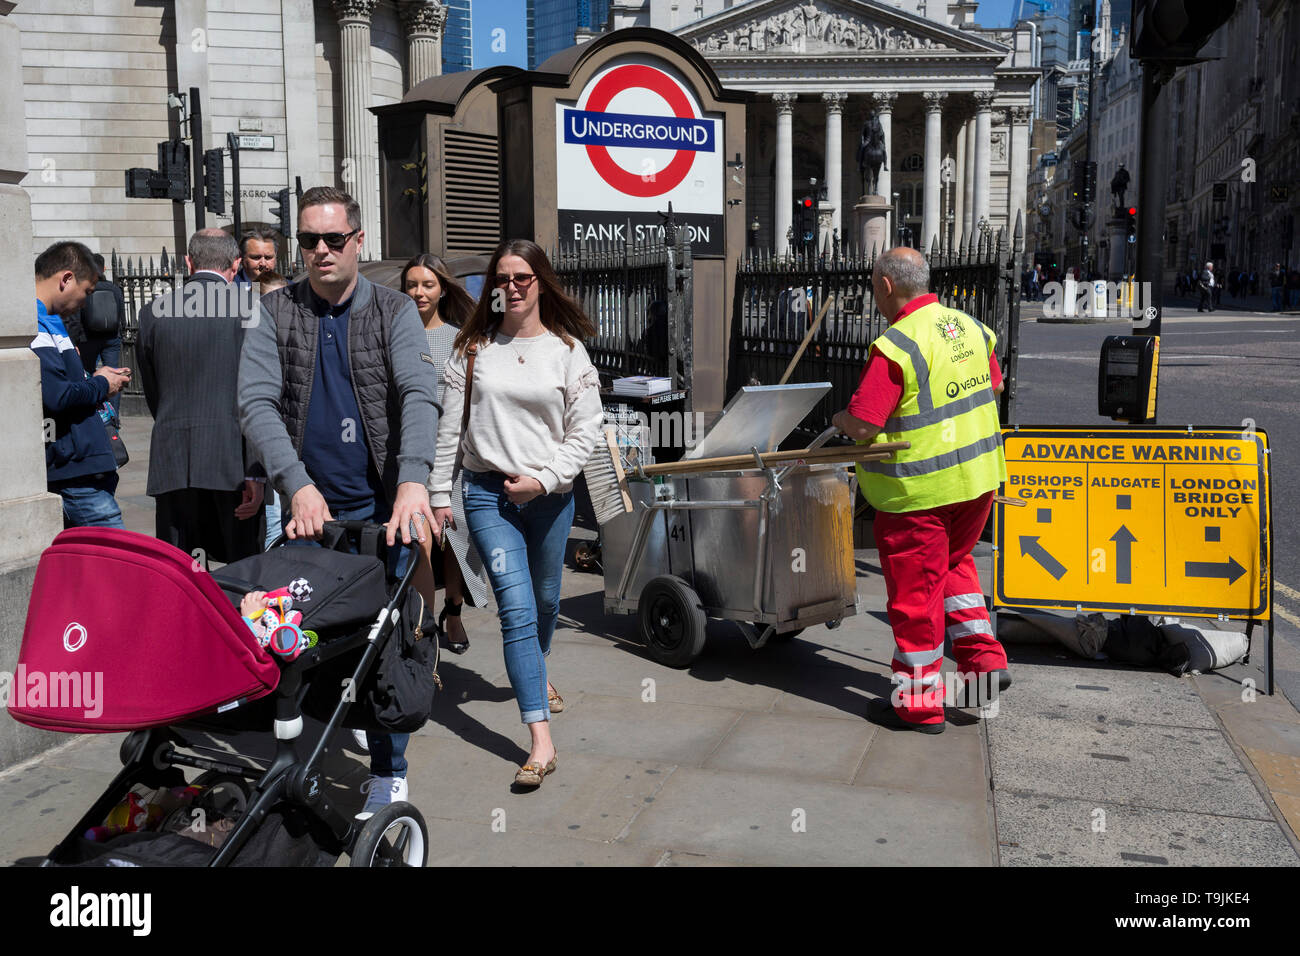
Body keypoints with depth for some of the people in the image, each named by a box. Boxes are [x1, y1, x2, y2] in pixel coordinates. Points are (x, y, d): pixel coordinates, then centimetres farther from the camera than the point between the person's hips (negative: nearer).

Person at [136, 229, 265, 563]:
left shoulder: (153, 312, 7)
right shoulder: (249, 309, -4)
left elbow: (152, 392, 14)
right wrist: (256, 472, -10)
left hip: (171, 459, 3)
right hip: (232, 457, -3)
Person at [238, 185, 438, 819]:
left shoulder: (394, 312, 1)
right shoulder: (275, 313, 3)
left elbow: (417, 396, -13)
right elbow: (257, 403, -8)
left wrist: (413, 479, -30)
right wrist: (298, 485, -22)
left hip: (382, 506, -1)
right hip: (307, 506, 1)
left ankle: (388, 772, 17)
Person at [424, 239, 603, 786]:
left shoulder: (567, 350, 2)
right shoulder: (473, 349, 4)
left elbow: (584, 430, 0)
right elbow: (449, 427, 6)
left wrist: (544, 479, -11)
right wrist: (438, 494, 4)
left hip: (550, 495, 1)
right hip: (488, 492, -1)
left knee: (544, 600, 16)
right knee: (516, 607, -11)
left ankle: (533, 674, 49)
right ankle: (541, 741, -12)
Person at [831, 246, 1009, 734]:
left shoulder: (896, 345, -21)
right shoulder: (969, 327, 4)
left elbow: (863, 425, -23)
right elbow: (994, 387, 19)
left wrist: (840, 418, -2)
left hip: (919, 488, -8)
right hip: (978, 475, 8)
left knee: (915, 590, 5)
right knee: (953, 564, 27)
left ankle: (919, 701, 17)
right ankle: (985, 661, 24)